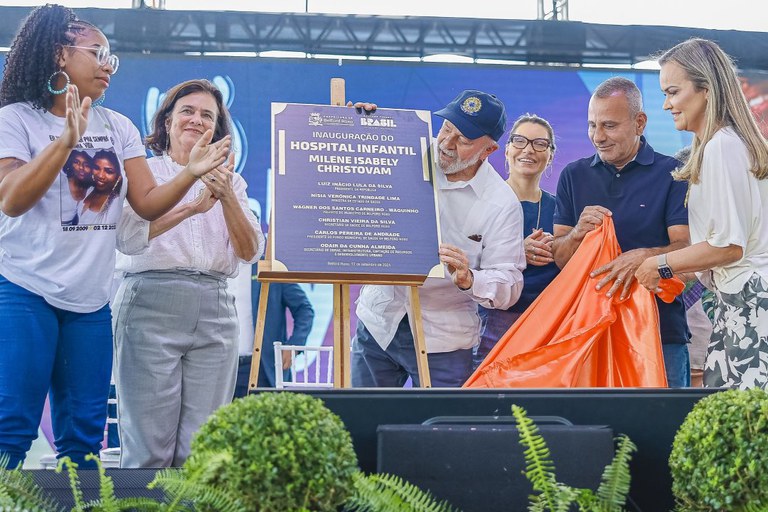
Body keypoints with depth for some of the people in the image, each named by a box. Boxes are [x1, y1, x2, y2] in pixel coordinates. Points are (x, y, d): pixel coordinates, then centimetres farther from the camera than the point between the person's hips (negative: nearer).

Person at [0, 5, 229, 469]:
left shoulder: (118, 128, 10)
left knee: (85, 433, 7)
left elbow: (148, 204, 5)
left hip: (91, 302, 5)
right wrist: (67, 140, -25)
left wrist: (191, 174, -12)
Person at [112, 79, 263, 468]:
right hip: (152, 304, -3)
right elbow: (127, 239, -9)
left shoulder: (232, 183, 18)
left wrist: (227, 198, -9)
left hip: (214, 310, 3)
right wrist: (193, 206, -18)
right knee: (149, 446, -5)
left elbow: (251, 252, 6)